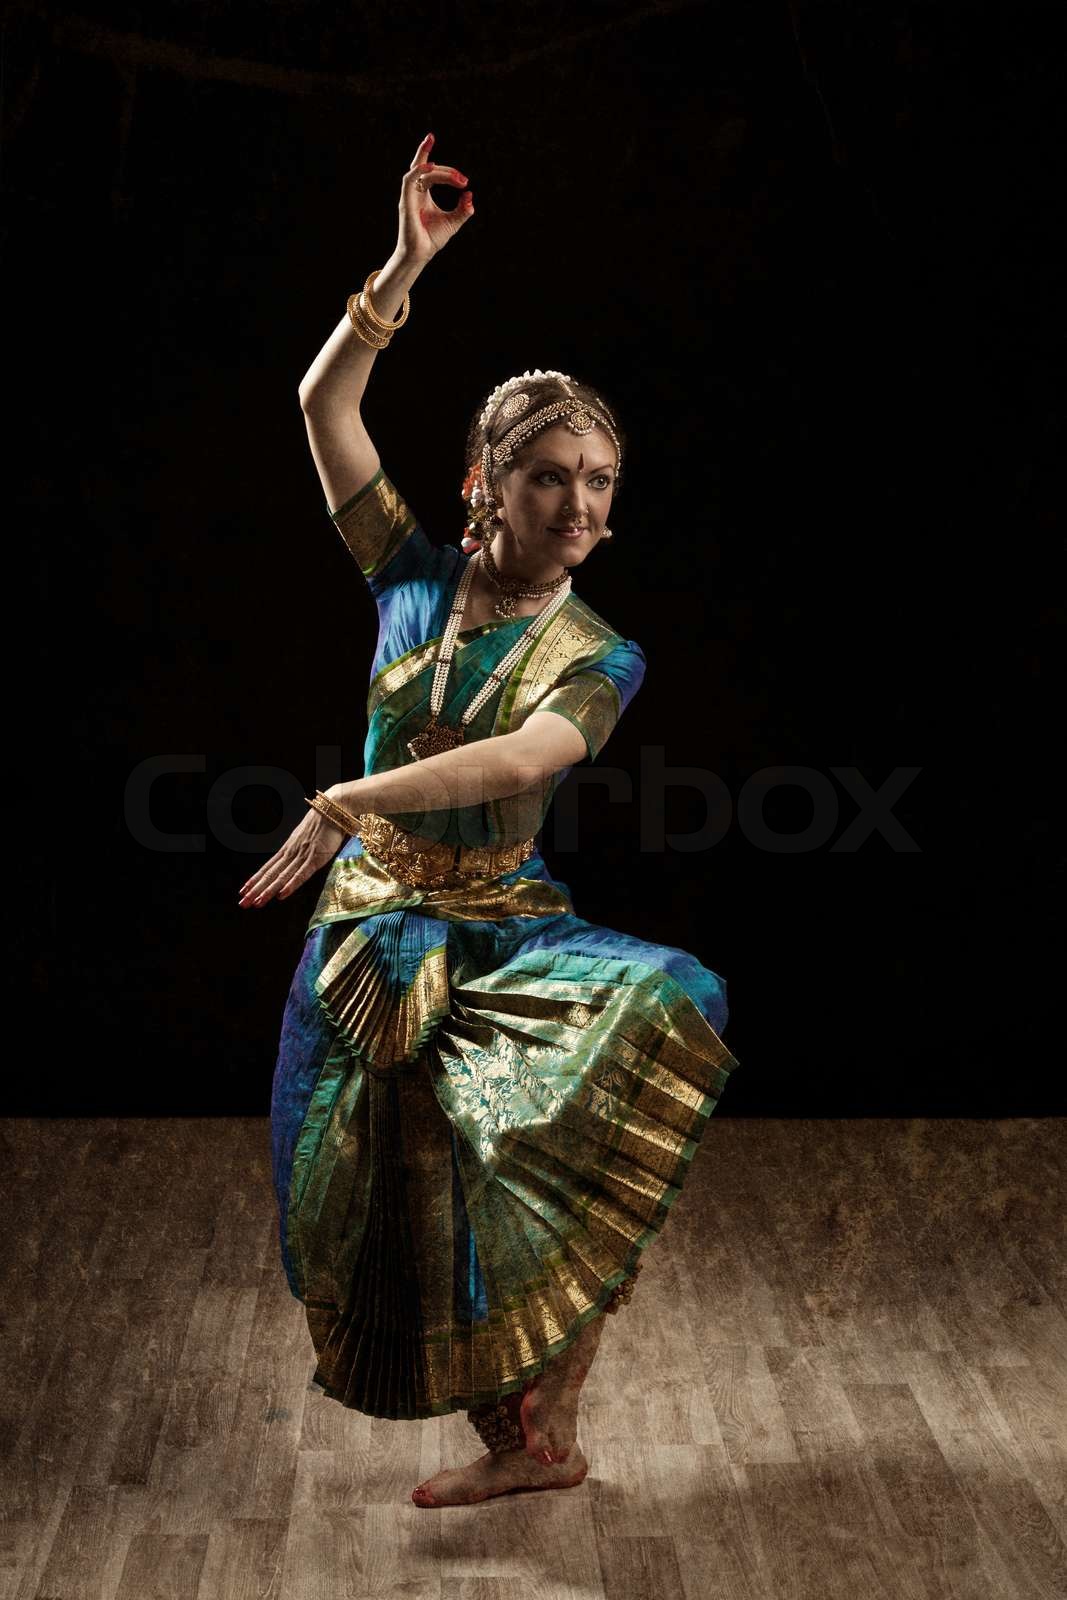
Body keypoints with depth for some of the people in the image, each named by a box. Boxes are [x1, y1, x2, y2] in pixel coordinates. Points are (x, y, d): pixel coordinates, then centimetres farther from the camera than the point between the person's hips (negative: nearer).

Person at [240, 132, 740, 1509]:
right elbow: (323, 404, -7)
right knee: (400, 1198, 3)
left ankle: (550, 1417, -11)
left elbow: (520, 759, -28)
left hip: (503, 930, -1)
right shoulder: (418, 580, -1)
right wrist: (404, 271, -16)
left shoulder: (599, 659, -7)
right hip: (374, 932, 2)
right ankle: (513, 1445, 26)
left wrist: (345, 801, -35)